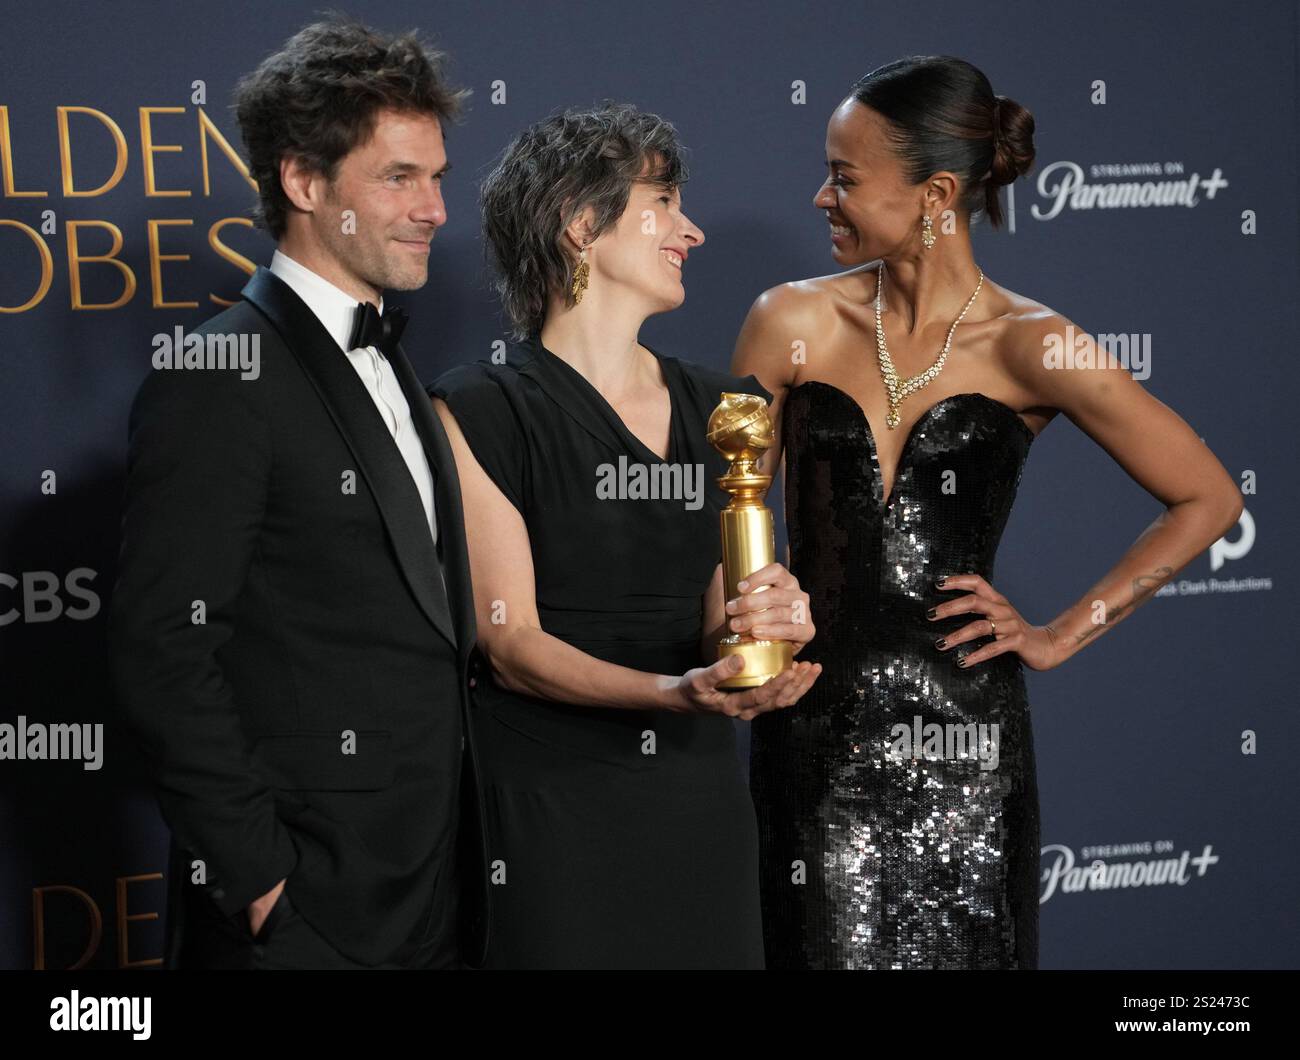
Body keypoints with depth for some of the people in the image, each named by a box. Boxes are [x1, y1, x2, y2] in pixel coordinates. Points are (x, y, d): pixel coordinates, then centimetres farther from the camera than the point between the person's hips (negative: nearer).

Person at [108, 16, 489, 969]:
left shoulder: (391, 373, 15)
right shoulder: (221, 380, -12)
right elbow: (162, 650, -18)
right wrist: (258, 876, -18)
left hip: (437, 890, 8)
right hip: (304, 906, -8)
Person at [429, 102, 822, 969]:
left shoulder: (718, 410, 11)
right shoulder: (482, 413, -7)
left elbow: (715, 622, 10)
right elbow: (508, 643, -11)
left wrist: (771, 621, -14)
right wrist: (675, 693, -26)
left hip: (700, 800, 5)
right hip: (548, 810, -5)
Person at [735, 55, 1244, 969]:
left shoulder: (1031, 348, -5)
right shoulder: (794, 323, 0)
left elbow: (1208, 499, 2)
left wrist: (1063, 635, 0)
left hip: (959, 731, -1)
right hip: (811, 728, 1)